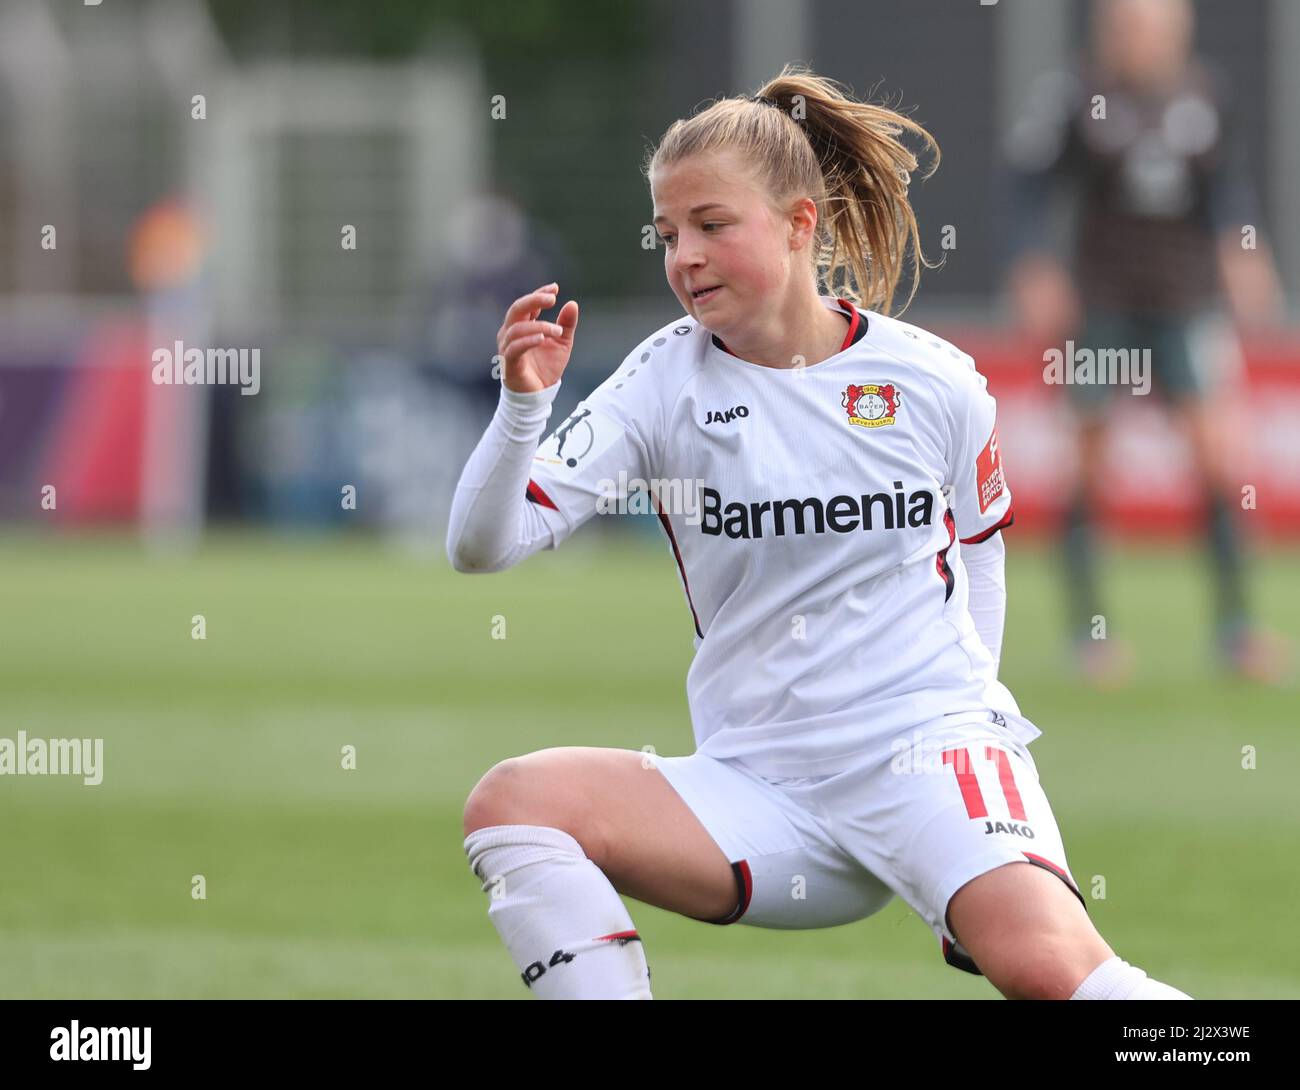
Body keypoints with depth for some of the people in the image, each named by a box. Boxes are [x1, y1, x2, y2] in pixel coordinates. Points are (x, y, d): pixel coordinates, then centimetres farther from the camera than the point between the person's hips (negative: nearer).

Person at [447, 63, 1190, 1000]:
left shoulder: (937, 384, 2)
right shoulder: (667, 382, 2)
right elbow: (482, 544, -5)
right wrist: (524, 407, -22)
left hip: (928, 748, -2)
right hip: (759, 787, 2)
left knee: (1044, 962, -32)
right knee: (510, 802, -23)